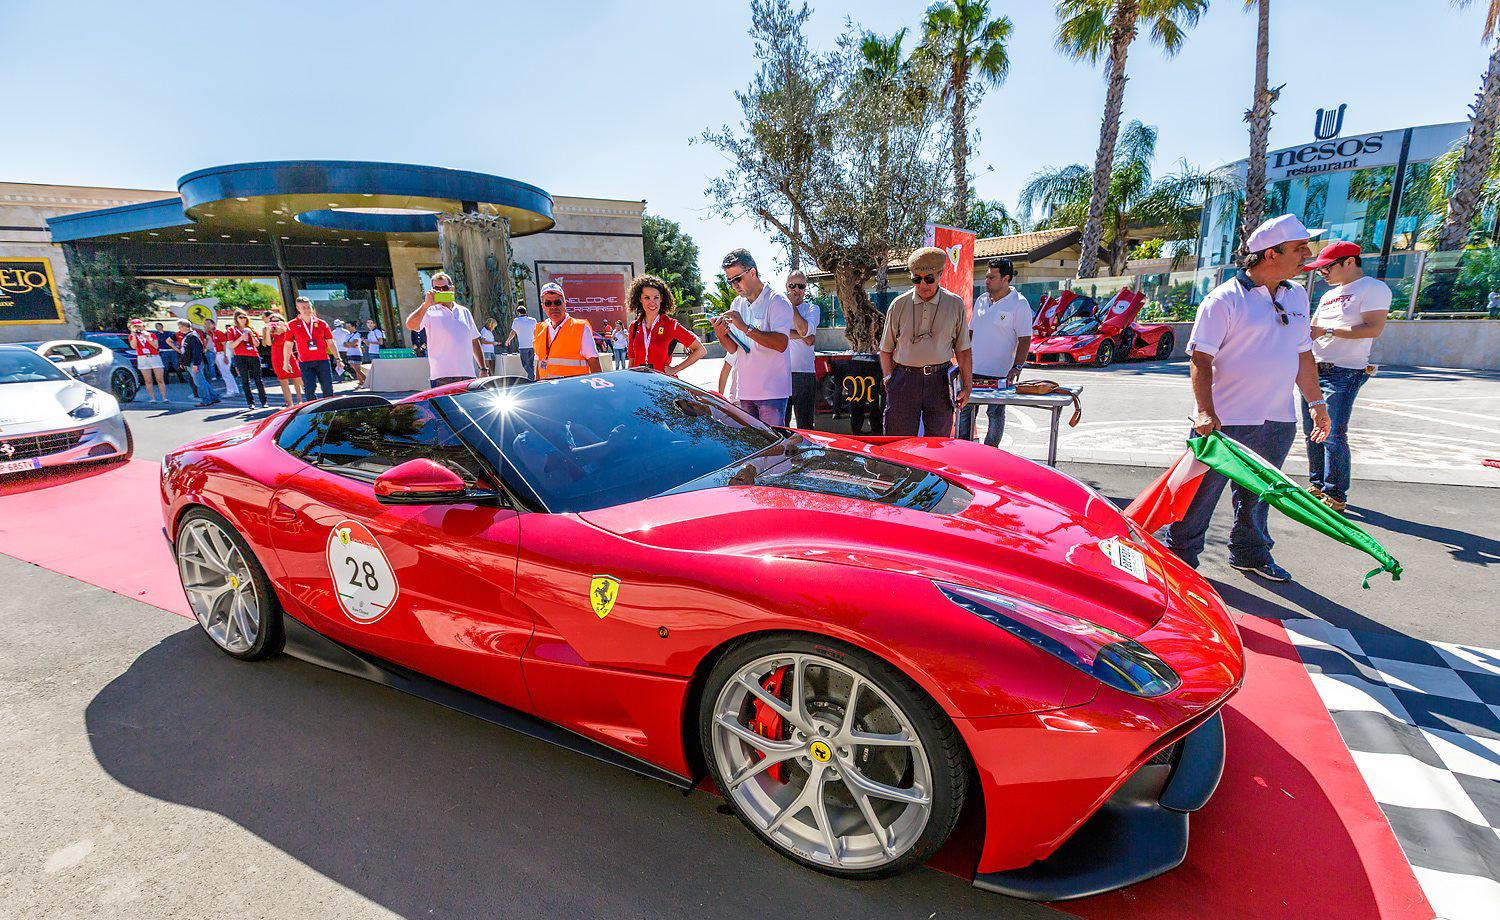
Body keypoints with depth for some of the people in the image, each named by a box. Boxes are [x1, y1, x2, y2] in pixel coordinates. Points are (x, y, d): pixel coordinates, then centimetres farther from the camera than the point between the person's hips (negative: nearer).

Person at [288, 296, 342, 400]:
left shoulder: (321, 324, 6)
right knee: (309, 390, -5)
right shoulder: (292, 325, 4)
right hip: (305, 363, -1)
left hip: (323, 360, 1)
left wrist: (338, 359, 5)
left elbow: (330, 343, 10)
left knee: (328, 389, 2)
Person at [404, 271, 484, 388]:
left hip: (468, 375, 4)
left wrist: (483, 369, 14)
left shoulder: (464, 312, 18)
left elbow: (474, 342, 20)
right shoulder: (429, 312, 3)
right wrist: (426, 304, -21)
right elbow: (410, 325, -16)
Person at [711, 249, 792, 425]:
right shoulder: (737, 303, 15)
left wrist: (745, 327, -24)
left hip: (772, 391, -6)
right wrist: (721, 335, -6)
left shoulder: (777, 302, -7)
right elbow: (733, 348, 16)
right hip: (745, 391, 7)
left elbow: (781, 344, -22)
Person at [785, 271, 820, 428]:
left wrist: (792, 304, -1)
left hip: (805, 372, -1)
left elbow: (805, 330, -11)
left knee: (805, 424, 1)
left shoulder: (812, 309, 9)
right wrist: (804, 337, -10)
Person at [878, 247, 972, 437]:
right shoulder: (899, 305, 4)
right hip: (904, 379, 0)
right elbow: (886, 349, 10)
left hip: (940, 381, 1)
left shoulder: (955, 305, 4)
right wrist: (889, 379, 2)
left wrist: (967, 386, 5)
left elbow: (962, 350, 8)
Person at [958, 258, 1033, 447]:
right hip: (973, 369, 6)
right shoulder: (981, 301, 10)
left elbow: (1025, 339, -9)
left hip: (1000, 373, -5)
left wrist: (1017, 367, -19)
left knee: (995, 414, 5)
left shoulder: (1019, 304, -8)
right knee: (965, 409, 9)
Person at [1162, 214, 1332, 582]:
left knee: (1258, 494, 17)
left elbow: (1302, 355, 20)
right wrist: (1205, 412, -24)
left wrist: (1316, 402, 19)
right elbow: (1201, 359, -15)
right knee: (1201, 493, 0)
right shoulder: (1224, 299, -11)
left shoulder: (1298, 295, 12)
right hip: (1226, 420, -7)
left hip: (1279, 422, 7)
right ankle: (1179, 556, 13)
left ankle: (1249, 552, 34)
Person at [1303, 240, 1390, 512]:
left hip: (1343, 374, -8)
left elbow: (1374, 328, -16)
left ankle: (1336, 495, -3)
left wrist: (1328, 330, -17)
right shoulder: (1328, 296, 20)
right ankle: (1318, 486, 21)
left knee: (1333, 435, -11)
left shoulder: (1373, 288, -4)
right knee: (1312, 433, 10)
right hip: (1313, 370, 8)